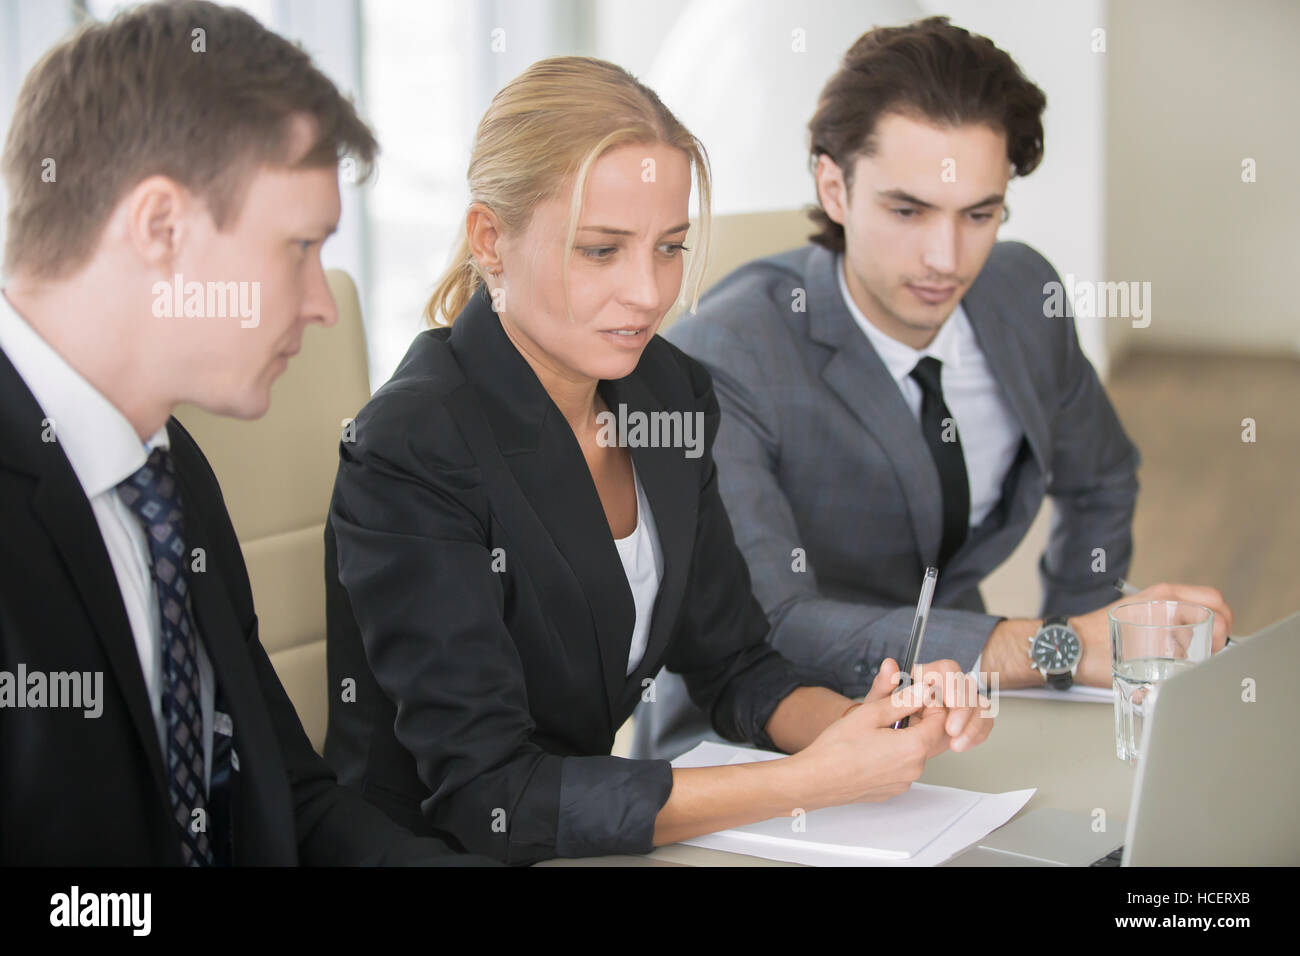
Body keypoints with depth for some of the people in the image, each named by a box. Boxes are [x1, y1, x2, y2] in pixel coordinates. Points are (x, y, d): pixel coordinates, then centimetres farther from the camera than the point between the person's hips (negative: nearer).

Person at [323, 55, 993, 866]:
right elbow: (487, 796, -23)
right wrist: (810, 782, -24)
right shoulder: (413, 453, -19)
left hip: (590, 840, 6)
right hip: (433, 859, -6)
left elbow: (730, 662, 8)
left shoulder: (672, 391, 2)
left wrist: (861, 726, -12)